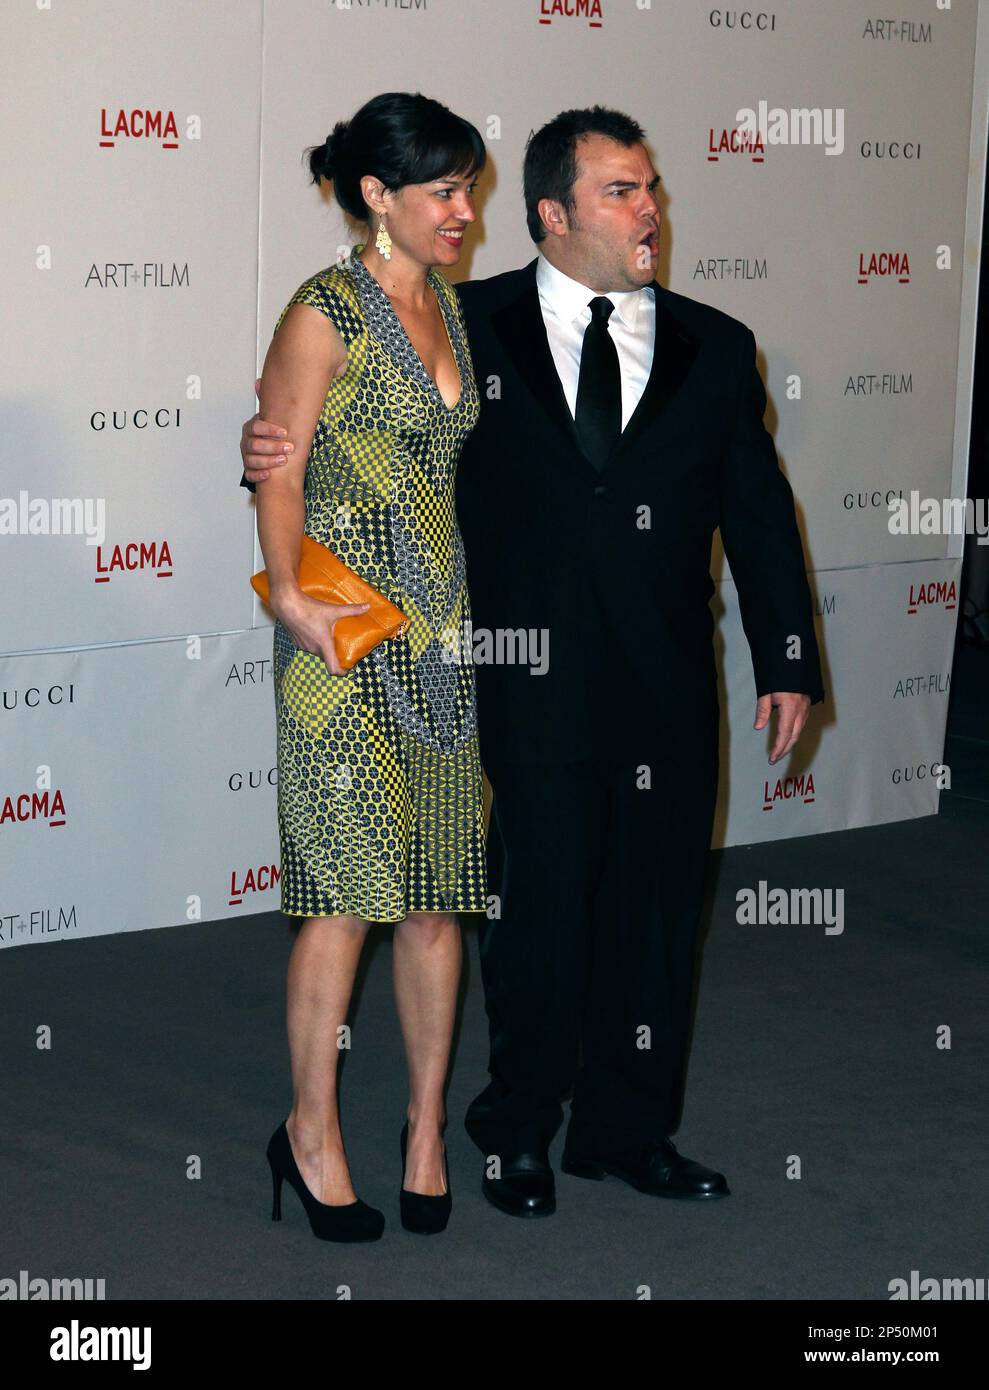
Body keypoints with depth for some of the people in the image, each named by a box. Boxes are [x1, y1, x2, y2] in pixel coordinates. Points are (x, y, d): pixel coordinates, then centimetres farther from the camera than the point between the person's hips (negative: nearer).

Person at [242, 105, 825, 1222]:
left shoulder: (714, 349, 8)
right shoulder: (470, 327, 0)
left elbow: (758, 512, 9)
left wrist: (789, 663, 4)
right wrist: (281, 446, -11)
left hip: (669, 694, 3)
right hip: (534, 690, -3)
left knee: (654, 912, 12)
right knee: (539, 912, 5)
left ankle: (626, 1130, 29)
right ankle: (517, 1133, 25)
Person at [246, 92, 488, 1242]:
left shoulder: (449, 304, 14)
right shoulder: (326, 313, -7)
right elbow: (281, 466, -9)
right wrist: (291, 596, -19)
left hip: (448, 629, 7)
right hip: (347, 637, -6)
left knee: (436, 893, 8)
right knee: (350, 891, -4)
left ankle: (427, 1124, 19)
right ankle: (312, 1130, 10)